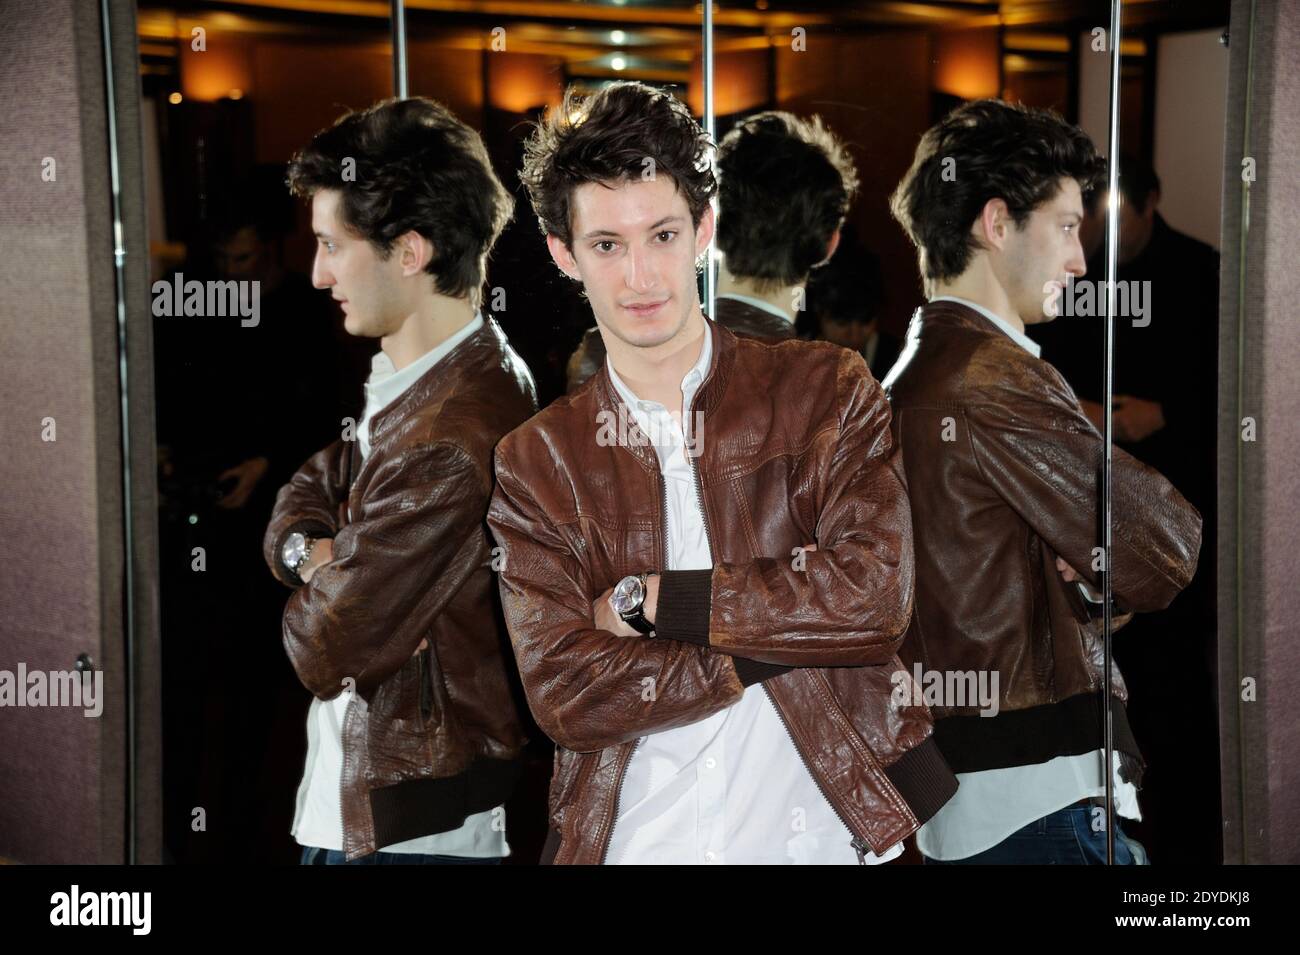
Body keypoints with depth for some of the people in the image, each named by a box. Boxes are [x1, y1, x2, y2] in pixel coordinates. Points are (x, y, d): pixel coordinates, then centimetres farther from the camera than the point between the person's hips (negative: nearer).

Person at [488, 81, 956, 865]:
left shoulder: (827, 390, -2)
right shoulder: (534, 463, -1)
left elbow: (875, 595, -15)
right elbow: (563, 694, -12)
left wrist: (648, 600, -13)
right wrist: (788, 643, -16)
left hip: (827, 832, 0)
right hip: (637, 842, 0)